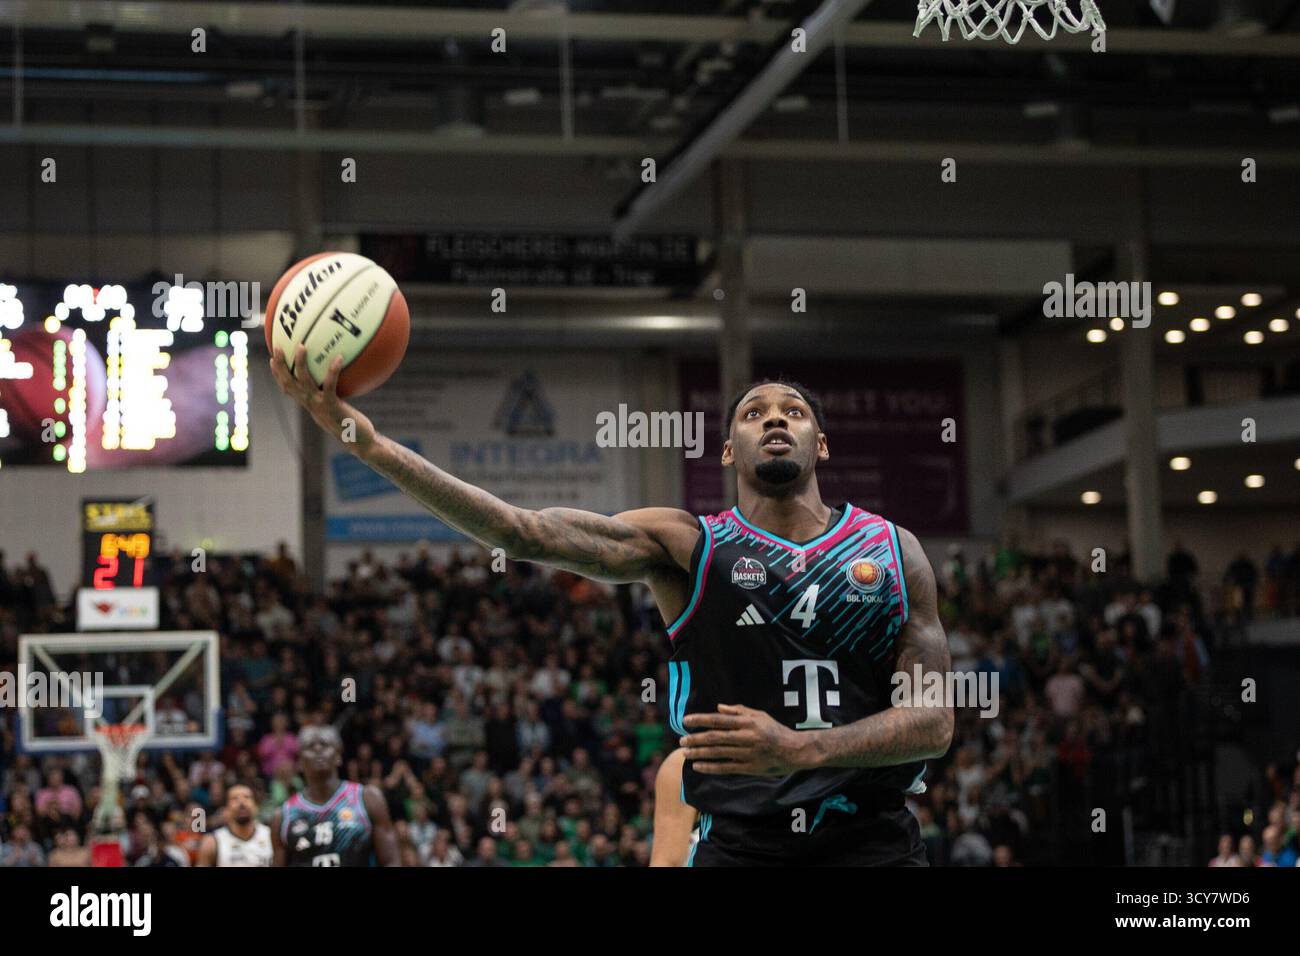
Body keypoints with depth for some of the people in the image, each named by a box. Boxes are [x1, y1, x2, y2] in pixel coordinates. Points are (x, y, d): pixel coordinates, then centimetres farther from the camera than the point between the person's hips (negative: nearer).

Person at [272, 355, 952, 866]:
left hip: (873, 841, 1)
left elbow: (935, 720, 0)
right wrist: (371, 446, -20)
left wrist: (798, 749, -17)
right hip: (740, 842, -1)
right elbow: (525, 533, -9)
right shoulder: (685, 544, 4)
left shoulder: (891, 551, 7)